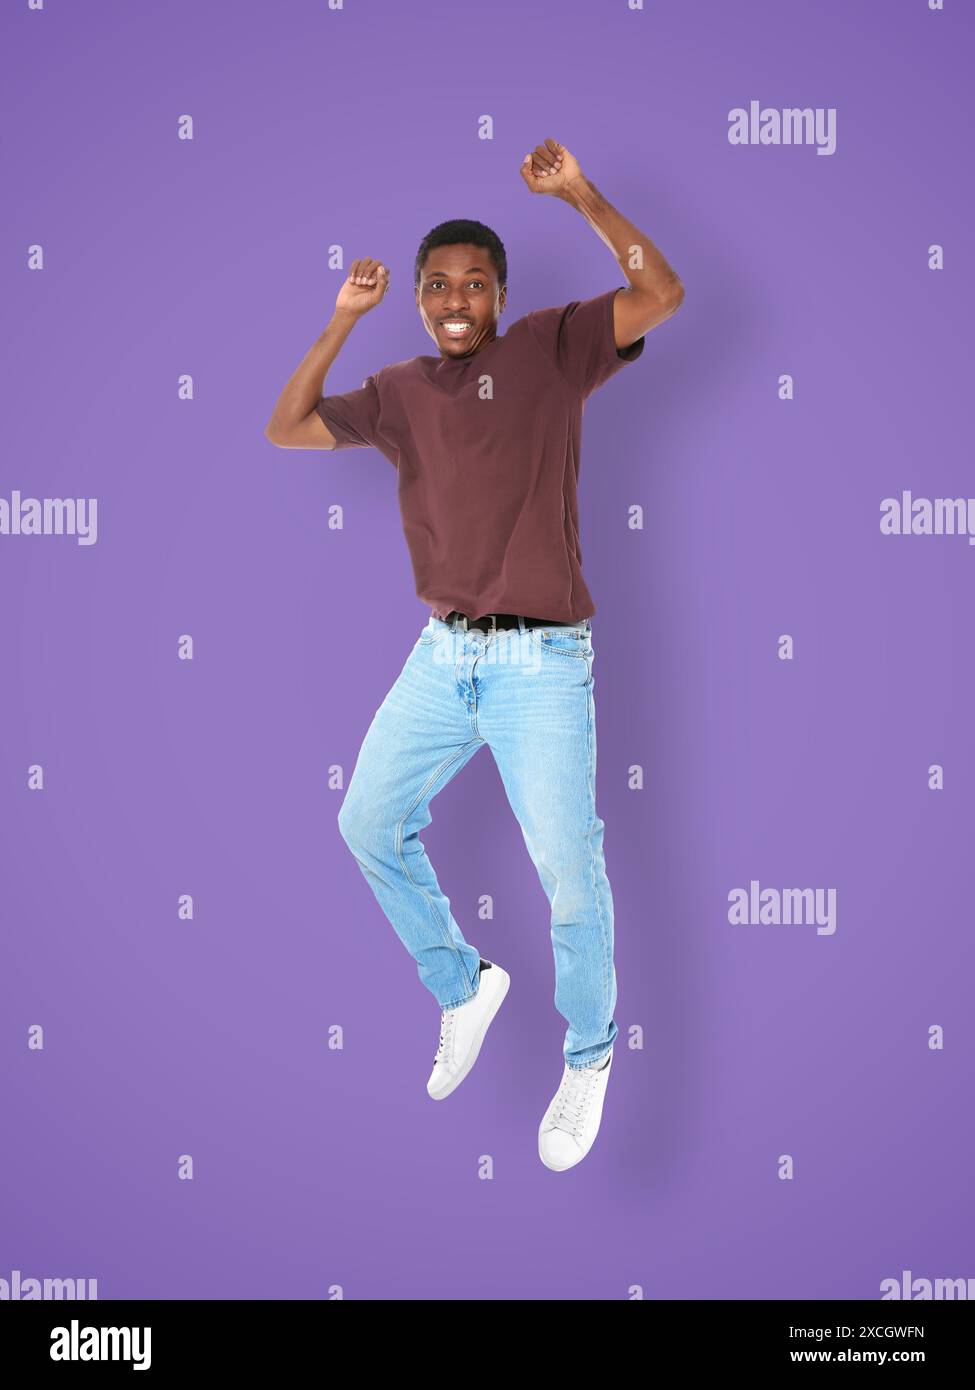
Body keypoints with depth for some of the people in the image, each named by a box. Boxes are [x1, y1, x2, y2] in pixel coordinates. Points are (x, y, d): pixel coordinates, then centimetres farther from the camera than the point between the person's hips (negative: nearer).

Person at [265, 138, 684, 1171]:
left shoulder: (550, 348, 0)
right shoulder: (400, 392, 12)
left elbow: (661, 294, -10)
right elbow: (285, 429, 10)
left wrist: (578, 194, -14)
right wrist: (344, 317, 6)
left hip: (541, 662, -5)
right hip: (442, 657, 5)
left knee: (568, 869, -4)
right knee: (369, 826, 12)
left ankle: (588, 1058, 17)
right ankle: (462, 986, 32)